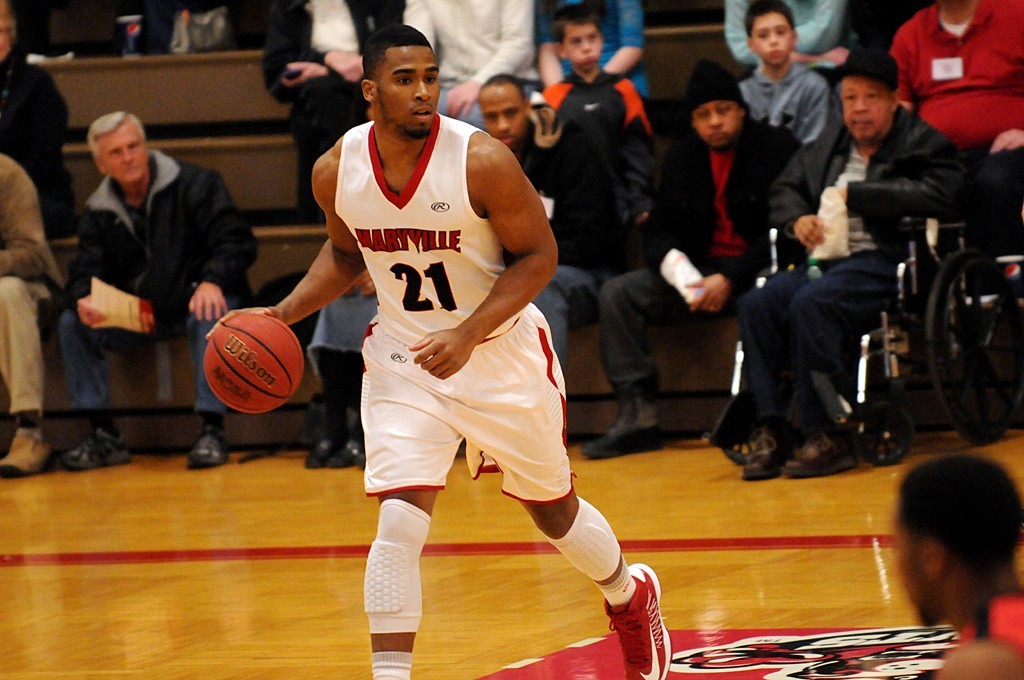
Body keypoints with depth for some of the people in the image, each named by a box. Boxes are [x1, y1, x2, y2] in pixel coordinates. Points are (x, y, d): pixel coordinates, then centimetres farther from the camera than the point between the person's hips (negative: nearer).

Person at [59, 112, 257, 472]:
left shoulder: (194, 184, -6)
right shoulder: (98, 211, 7)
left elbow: (236, 240, -13)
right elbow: (85, 272, 1)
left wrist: (212, 281, -33)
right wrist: (83, 301, -25)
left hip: (195, 301, -4)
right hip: (138, 316, 4)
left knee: (209, 318, -38)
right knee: (72, 324, -15)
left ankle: (212, 431, -34)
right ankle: (103, 435, -13)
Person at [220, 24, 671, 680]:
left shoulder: (481, 160, -23)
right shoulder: (338, 170, -10)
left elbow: (538, 255, -15)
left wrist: (466, 334, -25)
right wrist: (287, 311, -5)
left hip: (502, 352, -2)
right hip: (404, 358, 2)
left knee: (553, 509, 17)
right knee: (399, 525, -14)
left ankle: (632, 595, 47)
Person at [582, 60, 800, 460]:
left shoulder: (776, 148, -6)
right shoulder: (681, 158, 13)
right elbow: (659, 229, 12)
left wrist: (730, 278, -21)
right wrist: (673, 262, -13)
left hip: (759, 271, -6)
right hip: (700, 270, 6)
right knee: (617, 293, -12)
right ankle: (636, 415, -20)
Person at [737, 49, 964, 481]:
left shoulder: (924, 145, 3)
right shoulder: (829, 146, 24)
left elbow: (937, 197, -15)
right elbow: (784, 187, 31)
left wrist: (854, 196, -12)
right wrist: (797, 219, 5)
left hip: (883, 263, -7)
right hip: (825, 260, 7)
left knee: (811, 304, -33)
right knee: (756, 304, -19)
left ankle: (828, 436, -30)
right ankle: (771, 429, -21)